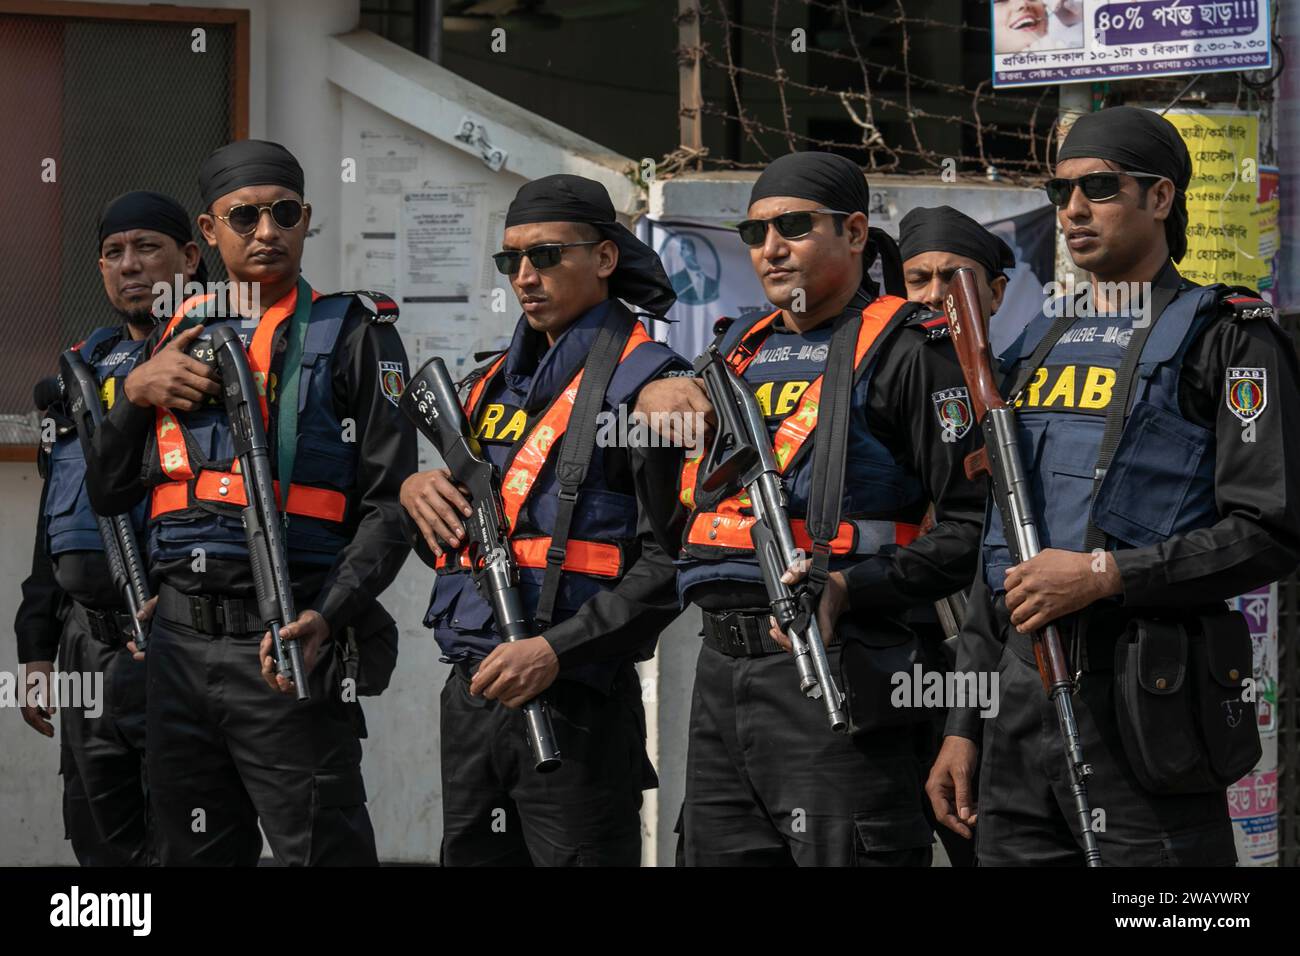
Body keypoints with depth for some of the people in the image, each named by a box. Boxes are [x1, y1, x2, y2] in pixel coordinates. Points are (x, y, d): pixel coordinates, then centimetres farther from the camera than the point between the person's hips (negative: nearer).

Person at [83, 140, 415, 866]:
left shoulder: (353, 334, 0)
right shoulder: (181, 337, 15)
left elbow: (389, 503, -7)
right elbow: (109, 495, 17)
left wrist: (327, 618, -20)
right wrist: (135, 393, 0)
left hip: (285, 645, -6)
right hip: (179, 642, 6)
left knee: (319, 850, -7)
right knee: (197, 852, 12)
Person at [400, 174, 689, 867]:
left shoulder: (645, 382, -6)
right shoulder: (494, 384, 18)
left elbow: (671, 561, -14)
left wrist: (556, 650, -21)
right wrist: (413, 493, 2)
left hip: (574, 700, -7)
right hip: (471, 693, 7)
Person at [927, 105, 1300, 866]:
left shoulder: (1225, 339, -2)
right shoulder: (1042, 346, 19)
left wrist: (1106, 574, -18)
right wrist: (965, 725, 17)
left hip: (1141, 705, -7)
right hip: (1021, 697, 7)